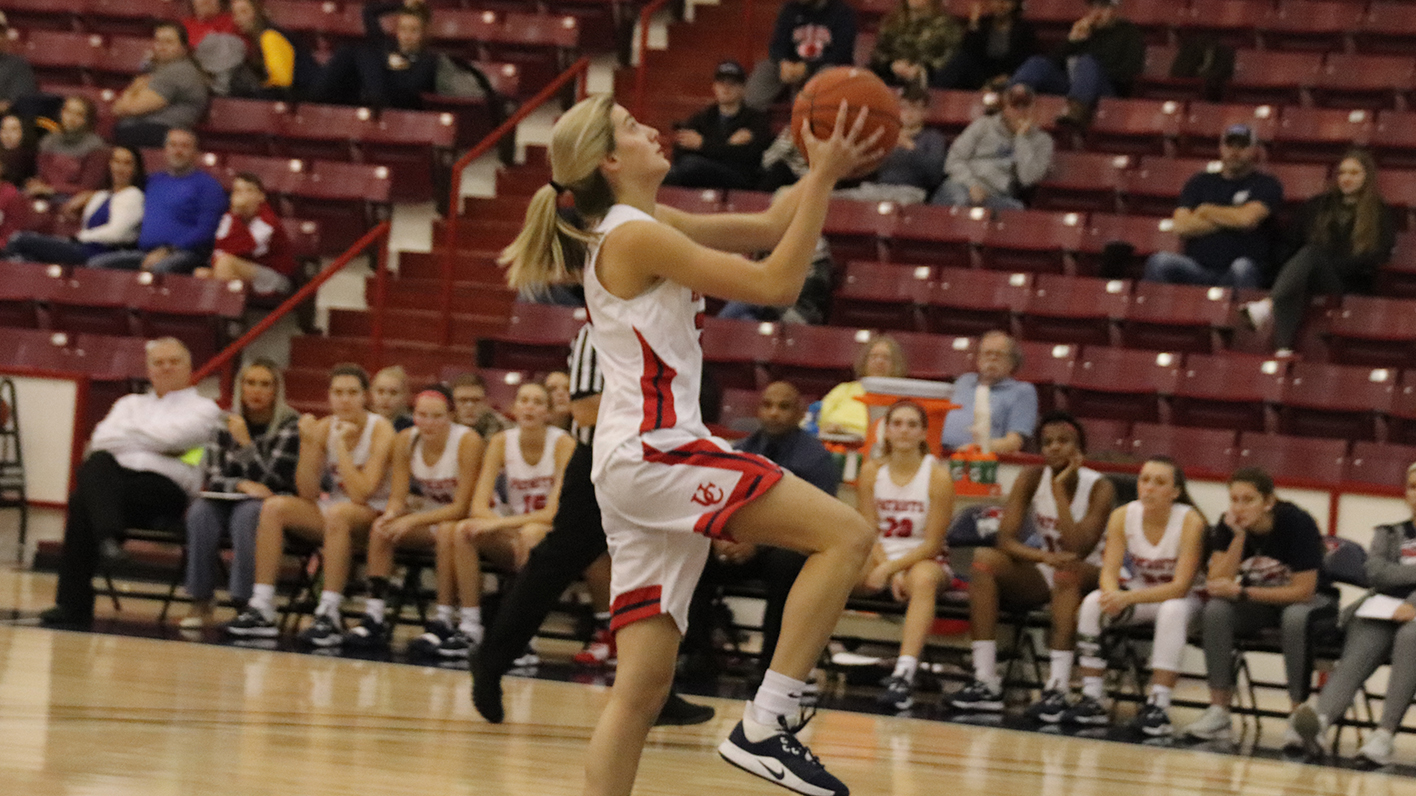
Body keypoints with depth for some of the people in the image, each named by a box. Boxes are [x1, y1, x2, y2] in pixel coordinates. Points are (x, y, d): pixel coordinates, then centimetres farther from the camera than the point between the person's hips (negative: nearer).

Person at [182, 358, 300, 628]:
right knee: (201, 511, -29)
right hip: (229, 501, 3)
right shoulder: (226, 422, 5)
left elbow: (270, 482, -11)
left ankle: (245, 603, -36)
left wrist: (245, 442, -21)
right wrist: (242, 485, -21)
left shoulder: (290, 425, -7)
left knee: (247, 513, -37)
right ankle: (200, 602, -26)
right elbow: (212, 478, 0)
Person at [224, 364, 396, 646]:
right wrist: (307, 443, -16)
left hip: (374, 515, -6)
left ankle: (329, 616, -37)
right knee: (274, 507, -16)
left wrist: (342, 444, -23)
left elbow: (361, 494, -23)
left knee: (337, 513, -37)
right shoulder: (324, 428, 1)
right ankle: (261, 610, -19)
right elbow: (308, 494, -5)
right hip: (328, 517, 6)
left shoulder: (380, 430, -14)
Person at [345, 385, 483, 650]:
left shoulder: (467, 441, -23)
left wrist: (413, 521, -32)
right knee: (381, 529, -20)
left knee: (447, 532, -36)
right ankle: (374, 619, -19)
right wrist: (390, 516, -31)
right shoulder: (407, 440, -9)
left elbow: (461, 507, -24)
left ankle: (443, 621, -31)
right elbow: (398, 498, -7)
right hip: (429, 520, 5)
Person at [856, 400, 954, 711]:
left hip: (924, 558, -3)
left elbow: (933, 543, -9)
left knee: (923, 580, -39)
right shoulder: (872, 470, 1)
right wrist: (889, 573, -16)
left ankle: (904, 674, -52)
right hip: (880, 556, 3)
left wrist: (890, 569, -19)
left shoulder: (938, 476, -8)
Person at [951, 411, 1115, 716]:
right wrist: (1044, 556, -33)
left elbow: (1077, 550, -25)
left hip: (1087, 576, -4)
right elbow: (1006, 539, -14)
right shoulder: (1032, 479, -5)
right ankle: (986, 683, -29)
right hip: (1042, 577, 4)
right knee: (984, 558, -23)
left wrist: (1060, 490, -27)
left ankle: (1057, 688, -43)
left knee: (1067, 568, -39)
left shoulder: (1099, 488, -14)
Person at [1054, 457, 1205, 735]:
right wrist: (1112, 594, -39)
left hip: (1180, 599, -4)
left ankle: (1158, 707, -37)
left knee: (1173, 611, -37)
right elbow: (1109, 571, -13)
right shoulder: (1123, 516, -12)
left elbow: (1180, 587, -26)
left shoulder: (1190, 522, -23)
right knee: (1093, 604, -23)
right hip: (1138, 593, 4)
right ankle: (1092, 700, -19)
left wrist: (1129, 597, -36)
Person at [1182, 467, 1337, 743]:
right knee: (1215, 610, -26)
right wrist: (1239, 537, -27)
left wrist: (1241, 593, -26)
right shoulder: (1228, 527, -10)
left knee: (1296, 617, -39)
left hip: (1312, 601, -4)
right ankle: (1218, 711, -24)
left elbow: (1303, 591, -24)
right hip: (1258, 605, 4)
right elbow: (1217, 584, -17)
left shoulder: (1297, 523, -22)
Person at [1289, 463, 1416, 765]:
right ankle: (1321, 720, -60)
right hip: (1382, 616, 2)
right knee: (1360, 651, -31)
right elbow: (1377, 573, 5)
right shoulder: (1388, 534, 24)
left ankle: (1385, 734, -52)